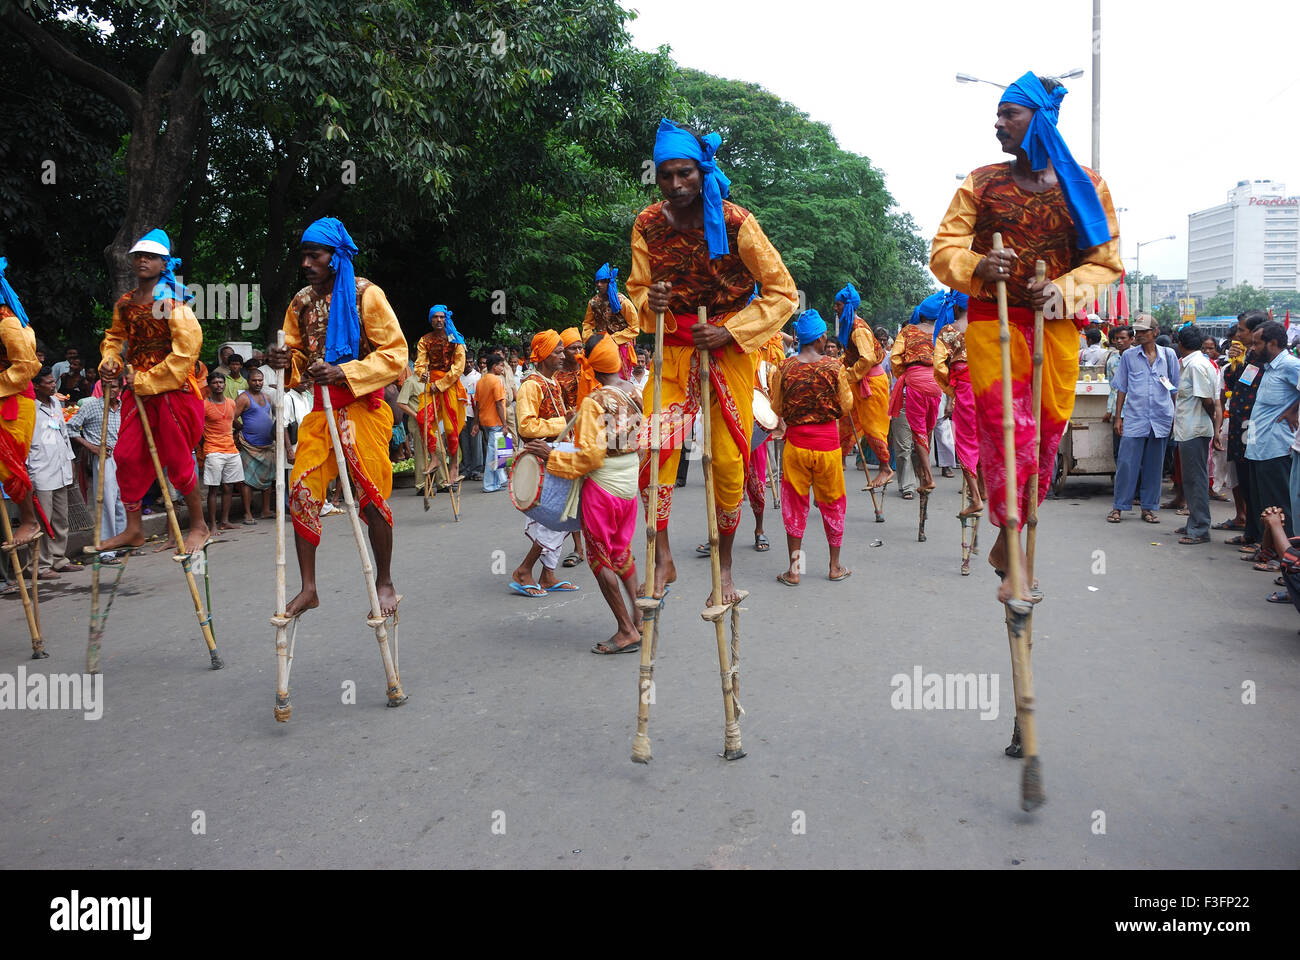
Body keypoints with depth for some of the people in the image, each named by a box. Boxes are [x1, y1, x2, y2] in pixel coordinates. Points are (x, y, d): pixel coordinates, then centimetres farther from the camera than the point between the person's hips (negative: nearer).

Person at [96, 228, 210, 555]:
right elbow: (116, 336, 26)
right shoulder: (124, 304, 11)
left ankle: (199, 525, 14)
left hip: (173, 388, -7)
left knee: (177, 459, -2)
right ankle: (133, 529, 15)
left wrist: (149, 380, -16)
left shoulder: (172, 302, -10)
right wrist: (109, 360, 4)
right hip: (138, 389, 7)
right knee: (127, 455, 4)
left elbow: (187, 346, -18)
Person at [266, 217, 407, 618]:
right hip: (320, 409, 5)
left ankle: (385, 582, 17)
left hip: (362, 407, -5)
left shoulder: (365, 295, -7)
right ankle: (308, 588, 10)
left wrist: (344, 372, -22)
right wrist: (287, 362, -6)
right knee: (302, 491, -2)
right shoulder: (302, 301, 10)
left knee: (370, 496, -1)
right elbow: (299, 356, 18)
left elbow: (395, 353, -11)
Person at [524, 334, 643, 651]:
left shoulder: (594, 402, -19)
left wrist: (551, 455, -12)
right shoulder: (634, 393, 2)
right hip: (629, 484, 7)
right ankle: (638, 619, 25)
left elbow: (590, 456, -23)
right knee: (621, 552, 21)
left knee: (600, 558, 4)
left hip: (602, 486, -7)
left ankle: (626, 631, 8)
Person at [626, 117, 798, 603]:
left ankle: (724, 568, 16)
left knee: (727, 459, -1)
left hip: (730, 345, -2)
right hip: (674, 346, 3)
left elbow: (782, 291, -10)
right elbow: (638, 289, 7)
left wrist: (729, 332, -19)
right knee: (655, 447, -12)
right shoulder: (647, 225, -4)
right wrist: (650, 301, -17)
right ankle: (663, 560, 3)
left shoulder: (736, 222, -14)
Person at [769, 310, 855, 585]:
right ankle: (835, 566, 22)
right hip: (827, 443, -1)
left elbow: (776, 410, 0)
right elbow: (847, 406, -3)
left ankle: (794, 569, 10)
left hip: (796, 444, 1)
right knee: (832, 503, 13)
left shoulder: (784, 368, -6)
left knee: (795, 504, 9)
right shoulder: (834, 366, -9)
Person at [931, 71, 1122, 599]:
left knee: (1045, 436, 5)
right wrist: (977, 267, -20)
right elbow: (942, 251, 2)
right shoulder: (981, 184, 5)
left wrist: (1062, 290, -14)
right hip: (992, 322, -2)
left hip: (1055, 326, 2)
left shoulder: (1085, 186, 5)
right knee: (1006, 431, -11)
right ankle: (1014, 558, -2)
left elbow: (1106, 262, 6)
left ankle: (1007, 542, 23)